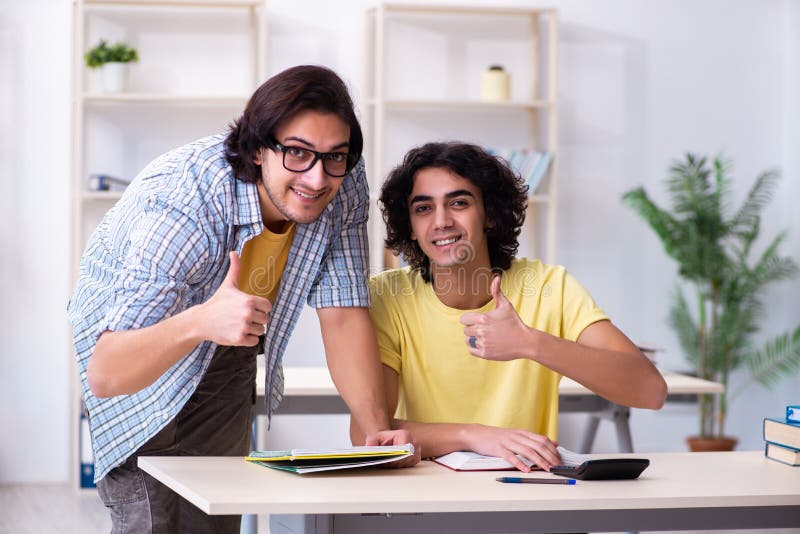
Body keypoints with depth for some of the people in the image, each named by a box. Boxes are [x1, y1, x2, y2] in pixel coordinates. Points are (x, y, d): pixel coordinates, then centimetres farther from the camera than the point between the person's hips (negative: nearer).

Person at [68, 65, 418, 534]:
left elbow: (344, 317, -20)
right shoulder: (179, 207, -40)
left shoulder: (344, 188, -24)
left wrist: (378, 429, -32)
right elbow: (103, 375, -46)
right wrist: (198, 323, -64)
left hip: (228, 364, 5)